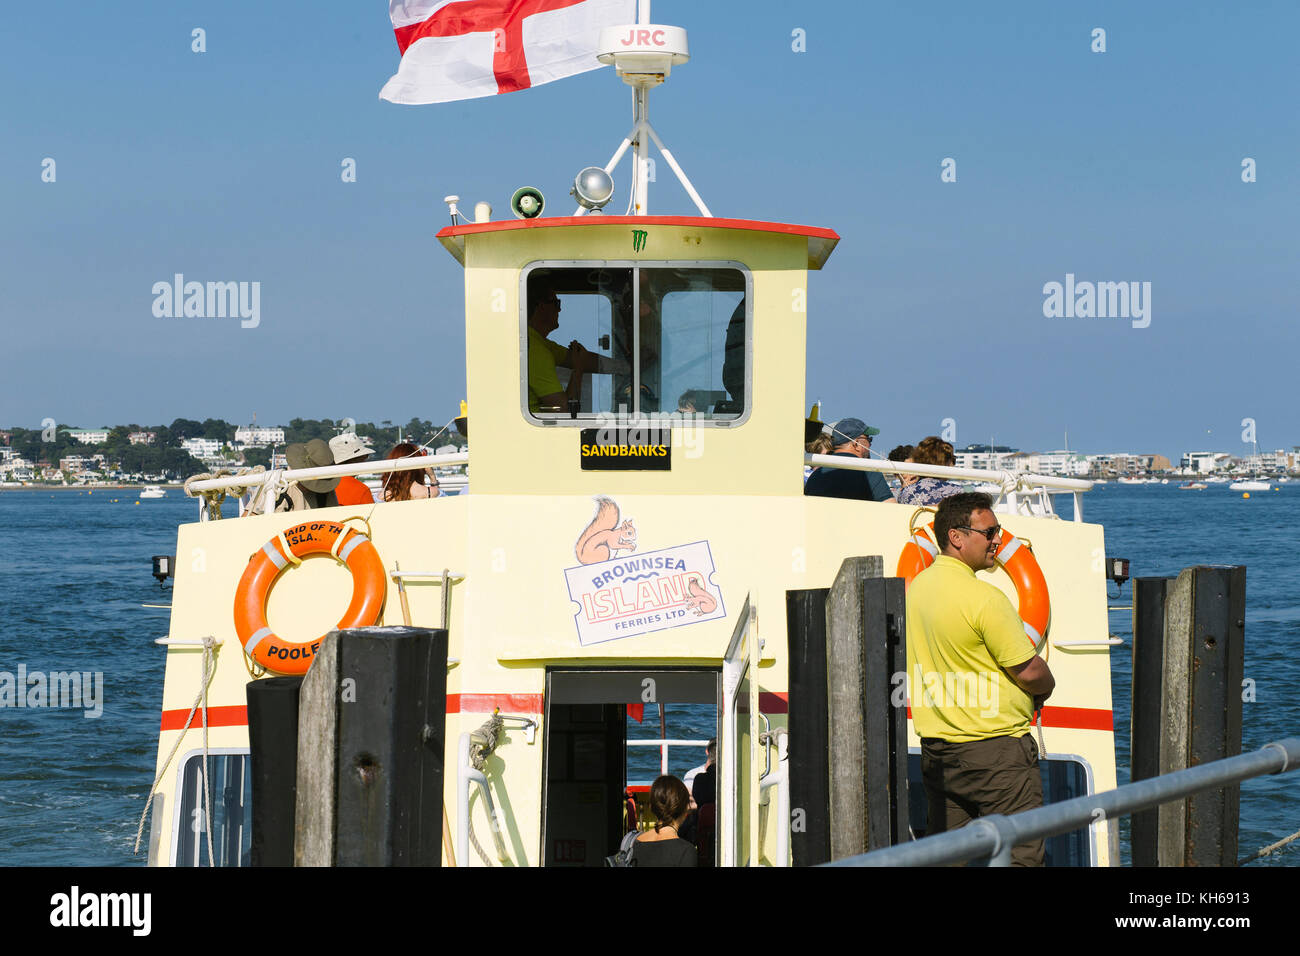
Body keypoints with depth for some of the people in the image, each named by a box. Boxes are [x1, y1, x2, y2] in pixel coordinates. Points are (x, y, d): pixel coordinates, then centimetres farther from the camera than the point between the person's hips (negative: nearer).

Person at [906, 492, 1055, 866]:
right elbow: (1029, 672, -15)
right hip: (994, 751, -8)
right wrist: (1044, 687, 8)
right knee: (1020, 853, -4)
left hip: (935, 747, 8)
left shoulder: (917, 587, 8)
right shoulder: (985, 598, -18)